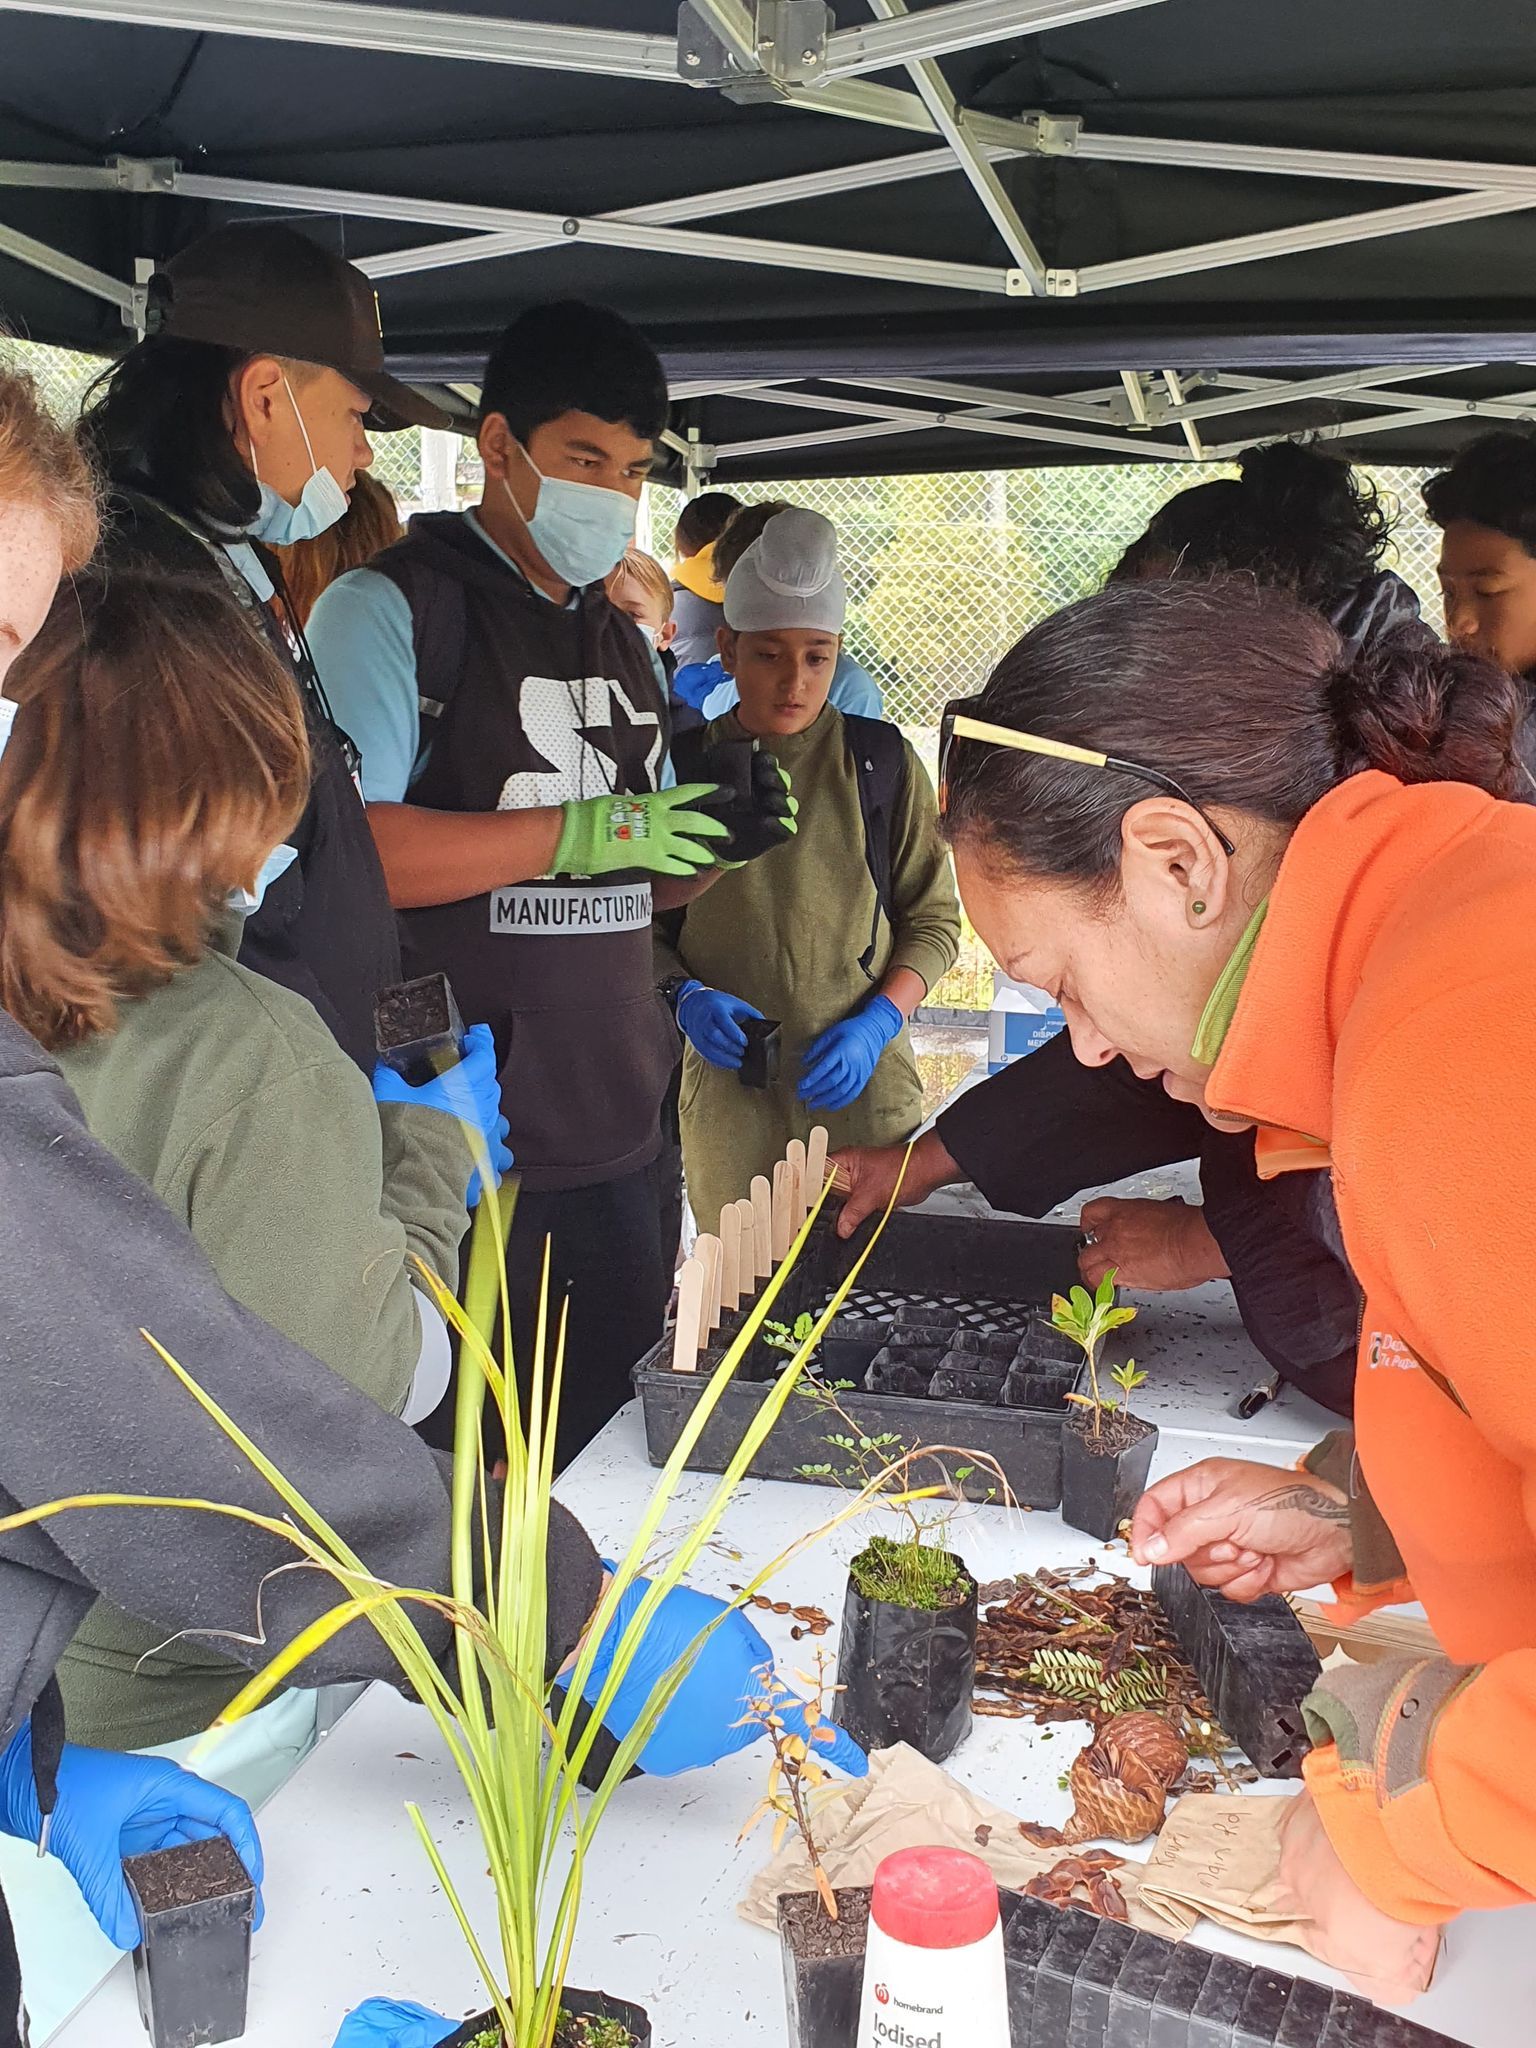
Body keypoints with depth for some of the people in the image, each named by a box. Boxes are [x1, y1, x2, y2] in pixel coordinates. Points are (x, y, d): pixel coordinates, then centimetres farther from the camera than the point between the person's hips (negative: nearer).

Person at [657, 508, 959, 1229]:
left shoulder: (880, 761, 3)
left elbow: (933, 919, 6)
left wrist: (878, 1022, -9)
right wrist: (686, 995, -9)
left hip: (860, 1087, 0)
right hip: (727, 1087, 0)